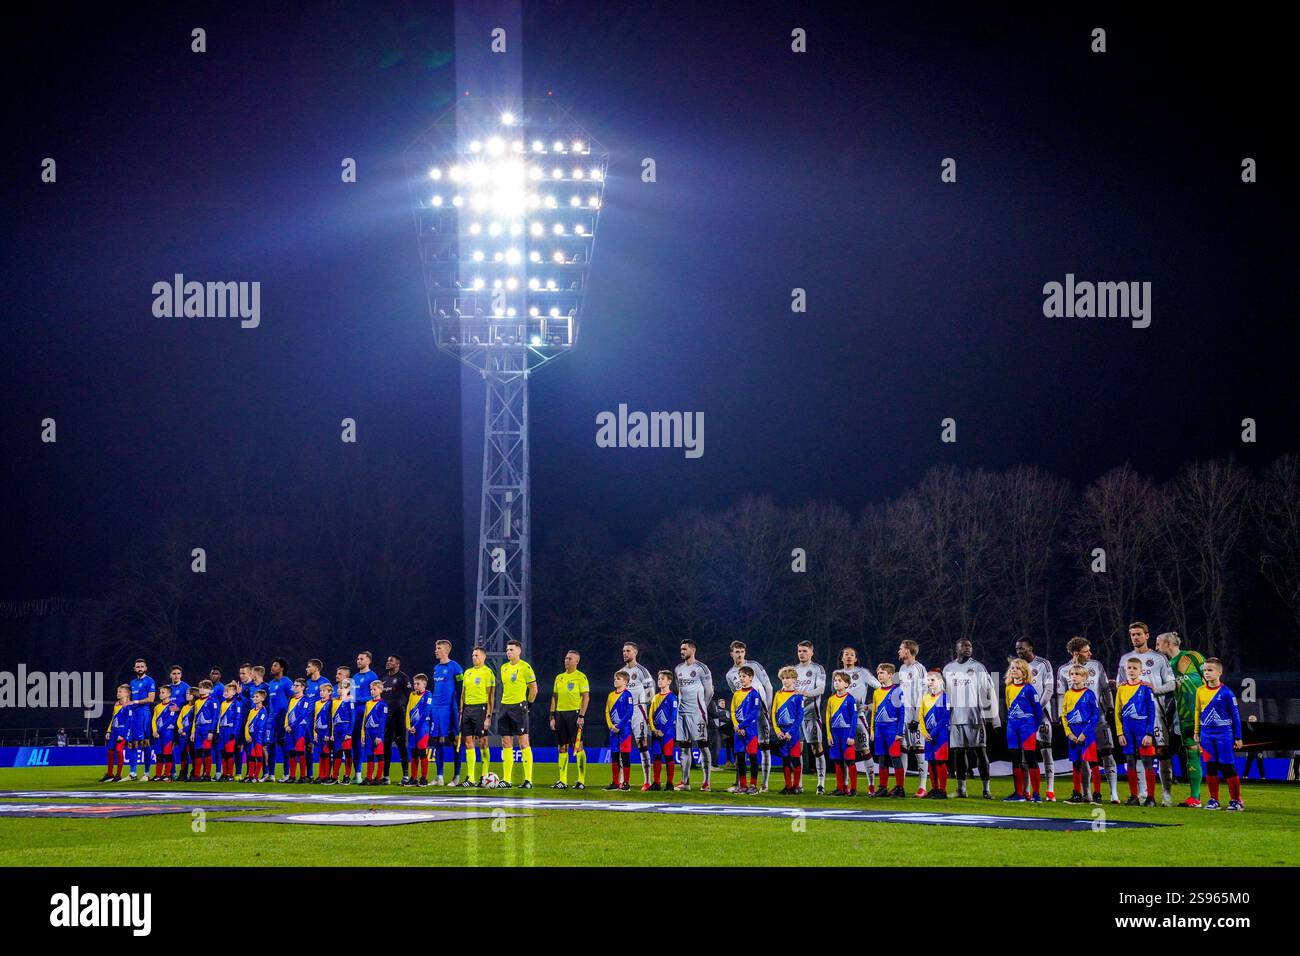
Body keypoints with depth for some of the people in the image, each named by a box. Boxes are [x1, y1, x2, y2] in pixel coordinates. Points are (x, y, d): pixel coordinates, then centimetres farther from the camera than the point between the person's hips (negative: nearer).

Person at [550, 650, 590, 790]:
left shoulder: (580, 677, -3)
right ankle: (563, 781, 9)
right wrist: (552, 716, 11)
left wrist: (581, 716, -15)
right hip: (560, 714, 6)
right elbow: (554, 698, 17)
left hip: (574, 713, -6)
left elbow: (586, 698, -8)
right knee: (562, 748, 6)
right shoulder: (559, 677, 15)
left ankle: (582, 780, -4)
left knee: (578, 747, -6)